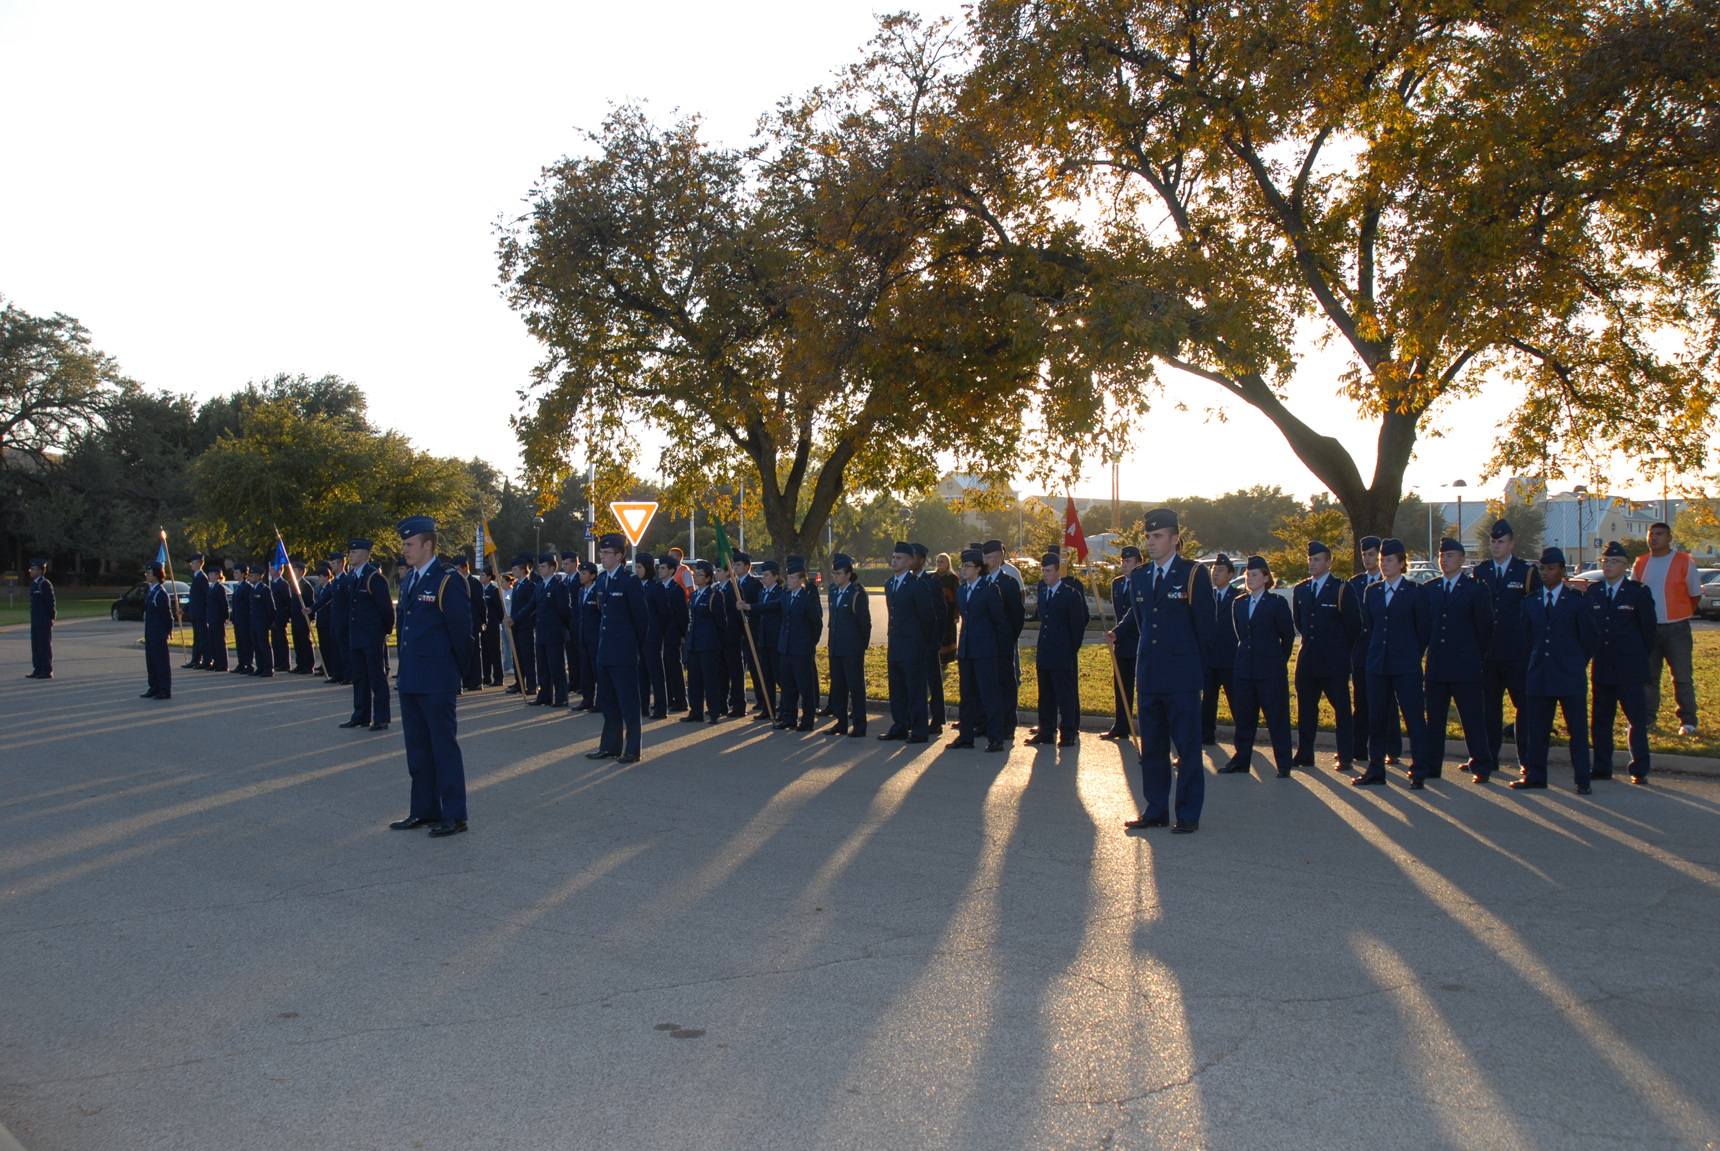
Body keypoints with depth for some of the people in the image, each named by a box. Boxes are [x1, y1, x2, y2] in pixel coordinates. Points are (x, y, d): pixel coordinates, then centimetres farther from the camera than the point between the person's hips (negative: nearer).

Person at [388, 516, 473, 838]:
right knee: (417, 746, 14)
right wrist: (405, 671, 14)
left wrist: (458, 675, -4)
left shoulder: (448, 580, -12)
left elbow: (461, 631, -11)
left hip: (437, 682, -8)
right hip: (410, 679, 8)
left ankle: (454, 815, 5)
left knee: (444, 745, -2)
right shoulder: (408, 580, 13)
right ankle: (425, 810, 24)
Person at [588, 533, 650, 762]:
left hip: (623, 651, -8)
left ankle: (632, 750, 6)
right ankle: (610, 747, 22)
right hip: (605, 651, 8)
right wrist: (600, 643, 14)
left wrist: (636, 645, -1)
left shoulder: (629, 582, -12)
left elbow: (642, 616, -9)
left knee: (628, 702, -1)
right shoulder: (602, 581, 11)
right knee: (607, 701, 14)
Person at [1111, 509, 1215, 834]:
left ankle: (1188, 815, 8)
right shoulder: (1140, 576, 11)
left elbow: (1204, 627, -1)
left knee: (1187, 746, 1)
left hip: (1182, 676, -5)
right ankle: (1155, 810, 20)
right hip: (1148, 674, 6)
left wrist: (1194, 668, 1)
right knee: (1151, 746, 11)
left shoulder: (1194, 575, -5)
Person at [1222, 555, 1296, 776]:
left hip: (1271, 671, -5)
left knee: (1277, 718, -1)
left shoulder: (1277, 603, -4)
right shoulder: (1238, 604, 10)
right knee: (1244, 718, 9)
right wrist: (1245, 656, 15)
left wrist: (1277, 660, 8)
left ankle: (1284, 764, 4)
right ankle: (1241, 760, 17)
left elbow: (1288, 635, 3)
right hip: (1244, 670, 5)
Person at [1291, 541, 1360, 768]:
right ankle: (1304, 755, 15)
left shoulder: (1341, 590, -6)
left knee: (1342, 710, 0)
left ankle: (1345, 757, 4)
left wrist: (1340, 649, 4)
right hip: (1307, 660, 5)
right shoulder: (1300, 590, 10)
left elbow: (1354, 624, -4)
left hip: (1334, 662, -5)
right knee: (1306, 709, 8)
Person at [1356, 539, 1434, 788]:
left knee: (1415, 718, -3)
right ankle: (1375, 770, 16)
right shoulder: (1372, 592, 9)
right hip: (1378, 664, 4)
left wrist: (1412, 655, 6)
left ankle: (1419, 772, 3)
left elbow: (1424, 629, 2)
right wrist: (1377, 653, 14)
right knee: (1377, 719, 8)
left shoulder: (1415, 592, -3)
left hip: (1406, 665, -4)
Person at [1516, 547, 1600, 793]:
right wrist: (1533, 664, 9)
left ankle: (1582, 780, 5)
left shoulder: (1576, 601, 0)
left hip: (1570, 677, -3)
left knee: (1578, 729, -1)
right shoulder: (1530, 604, 10)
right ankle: (1535, 775, 16)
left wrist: (1576, 663, 5)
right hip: (1538, 676, 3)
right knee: (1536, 728, 7)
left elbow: (1591, 637, 5)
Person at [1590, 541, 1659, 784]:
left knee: (1637, 720, -1)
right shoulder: (1592, 594, 9)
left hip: (1630, 668, -4)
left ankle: (1639, 770, 5)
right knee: (1600, 720, 7)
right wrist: (1591, 653, 9)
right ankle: (1602, 768, 15)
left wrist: (1640, 658, 6)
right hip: (1602, 668, 4)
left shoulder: (1638, 593, -1)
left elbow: (1649, 628, 3)